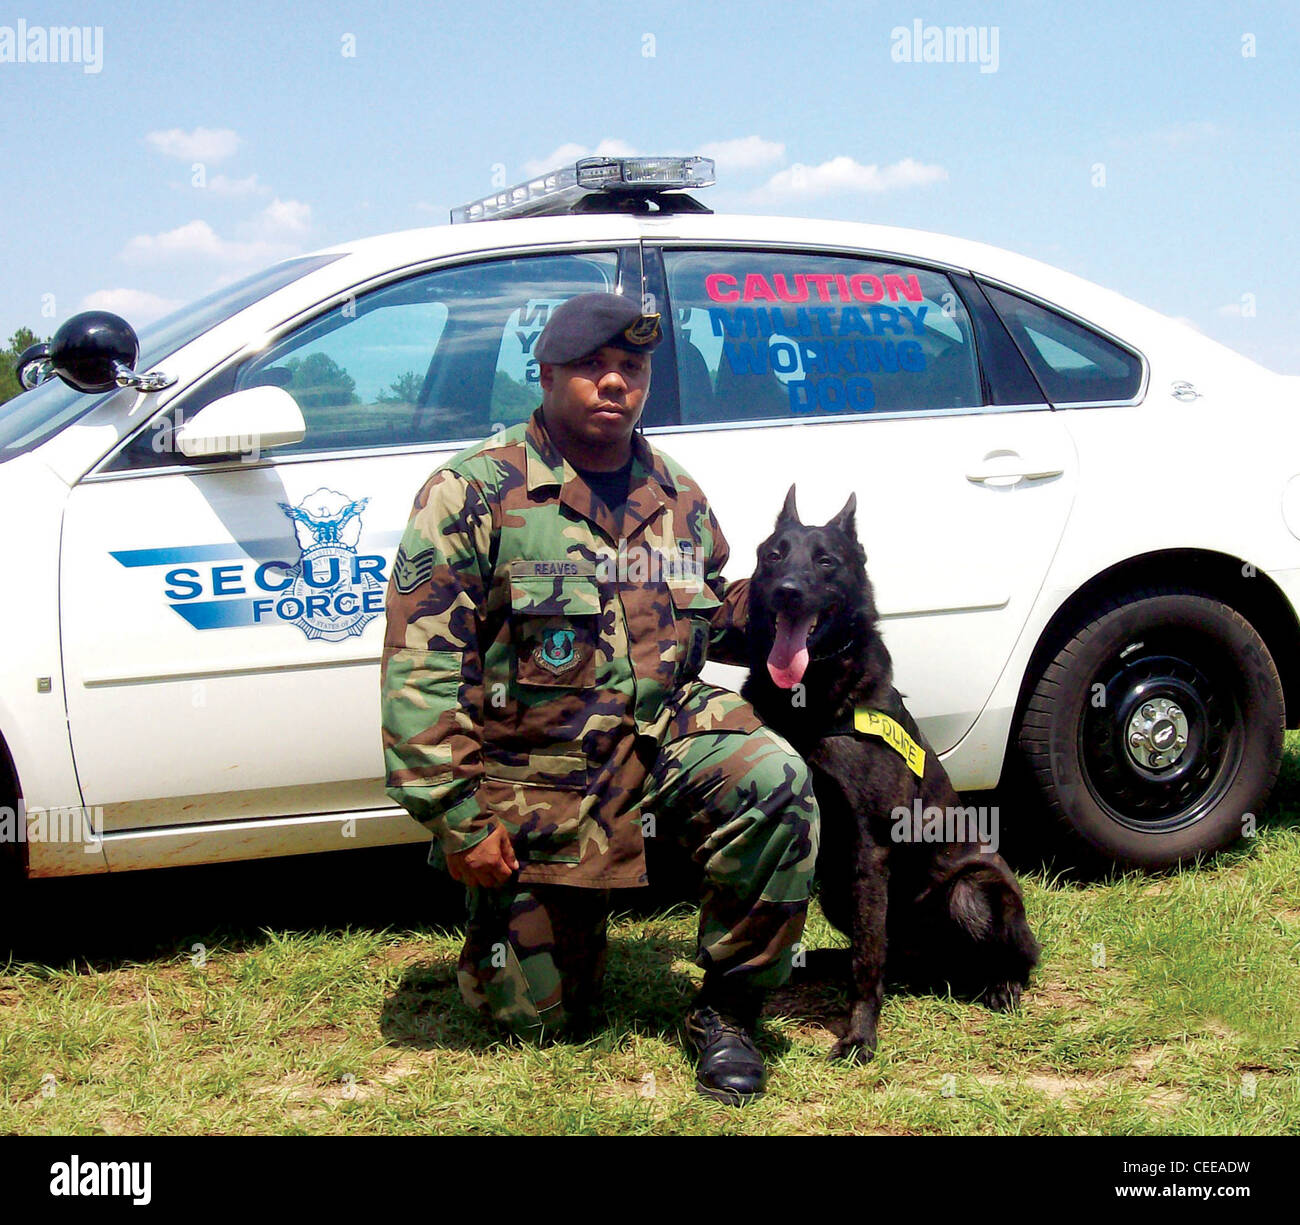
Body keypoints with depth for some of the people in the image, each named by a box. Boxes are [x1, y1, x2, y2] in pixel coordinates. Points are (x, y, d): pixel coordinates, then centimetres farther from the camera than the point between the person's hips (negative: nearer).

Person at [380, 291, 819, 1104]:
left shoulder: (677, 497, 6)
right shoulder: (475, 493, -10)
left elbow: (708, 622, 22)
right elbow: (420, 669, -14)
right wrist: (456, 819, -17)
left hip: (664, 736, 3)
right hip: (534, 785, -3)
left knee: (775, 785, -28)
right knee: (540, 1020, 5)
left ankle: (727, 1011, -8)